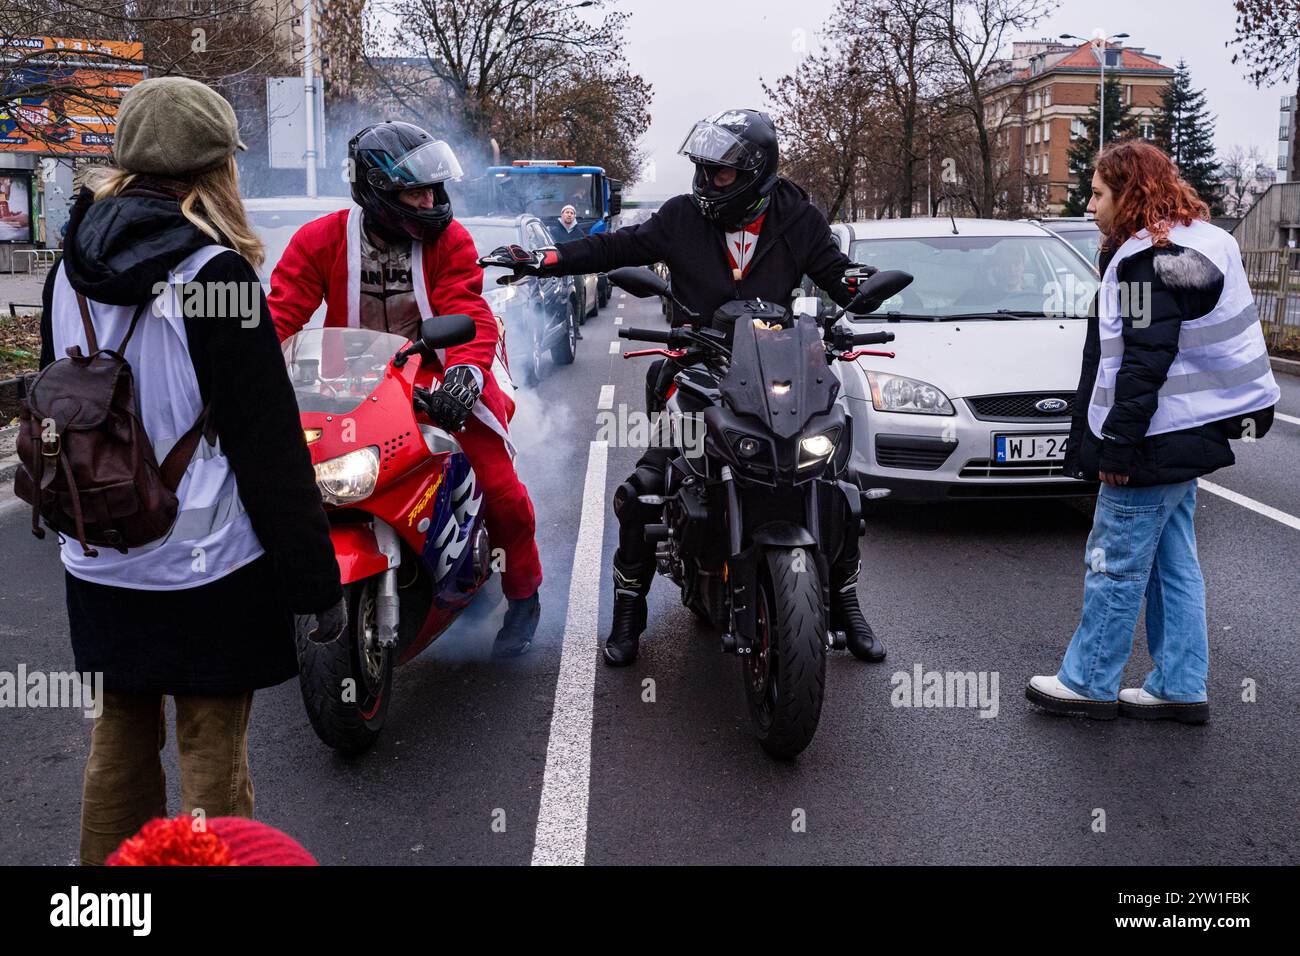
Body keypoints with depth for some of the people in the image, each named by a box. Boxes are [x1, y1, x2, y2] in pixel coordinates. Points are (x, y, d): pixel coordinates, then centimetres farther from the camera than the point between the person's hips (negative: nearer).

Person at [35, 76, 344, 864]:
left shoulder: (71, 271, 5)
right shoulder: (213, 274, -16)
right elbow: (269, 443, -16)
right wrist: (317, 578, -11)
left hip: (97, 564, 7)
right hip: (206, 564, -6)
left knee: (120, 735, 19)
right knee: (214, 749, 5)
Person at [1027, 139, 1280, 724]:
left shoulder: (1150, 259, -17)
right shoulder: (1193, 244, 16)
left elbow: (1144, 363, -23)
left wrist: (1118, 445, -20)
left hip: (1156, 441, -11)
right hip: (1186, 435, 11)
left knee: (1116, 565, -1)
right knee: (1174, 564, 14)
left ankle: (1087, 682, 10)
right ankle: (1181, 688, 21)